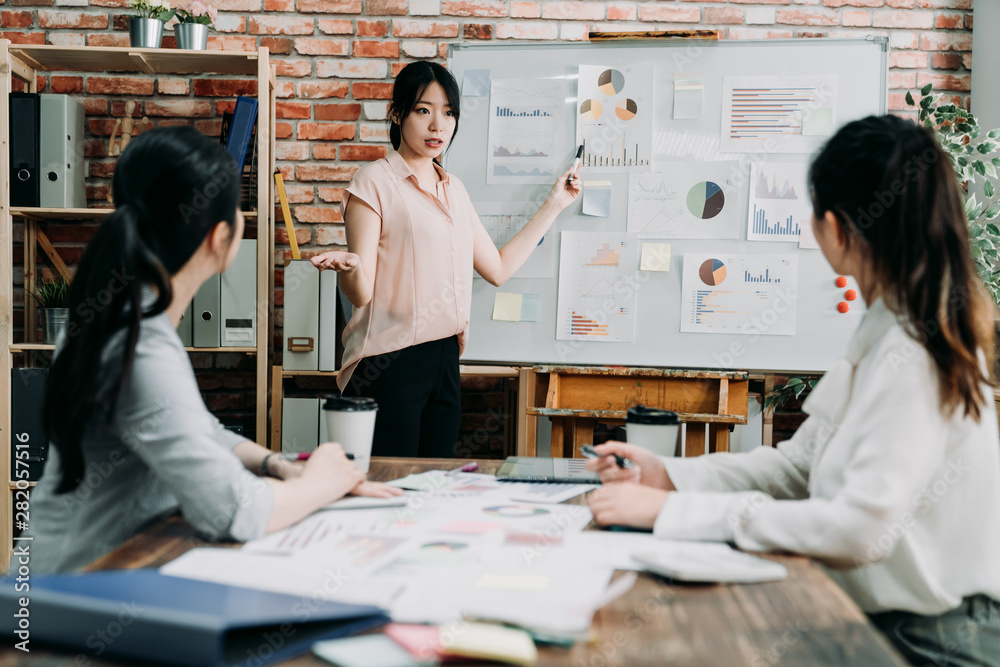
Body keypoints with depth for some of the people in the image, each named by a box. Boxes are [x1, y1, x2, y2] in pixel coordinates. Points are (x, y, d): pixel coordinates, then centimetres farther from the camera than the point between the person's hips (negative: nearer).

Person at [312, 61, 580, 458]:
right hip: (389, 363, -7)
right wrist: (349, 267, -34)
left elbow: (498, 268, 18)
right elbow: (360, 293, -10)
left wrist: (553, 205, 20)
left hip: (444, 357, 7)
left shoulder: (453, 190, 14)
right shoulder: (375, 181, -6)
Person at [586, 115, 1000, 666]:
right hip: (884, 617, 8)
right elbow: (802, 461, 11)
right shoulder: (885, 332, 9)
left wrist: (677, 512, -27)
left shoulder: (915, 355, -21)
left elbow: (861, 527, -29)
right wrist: (669, 475, 1)